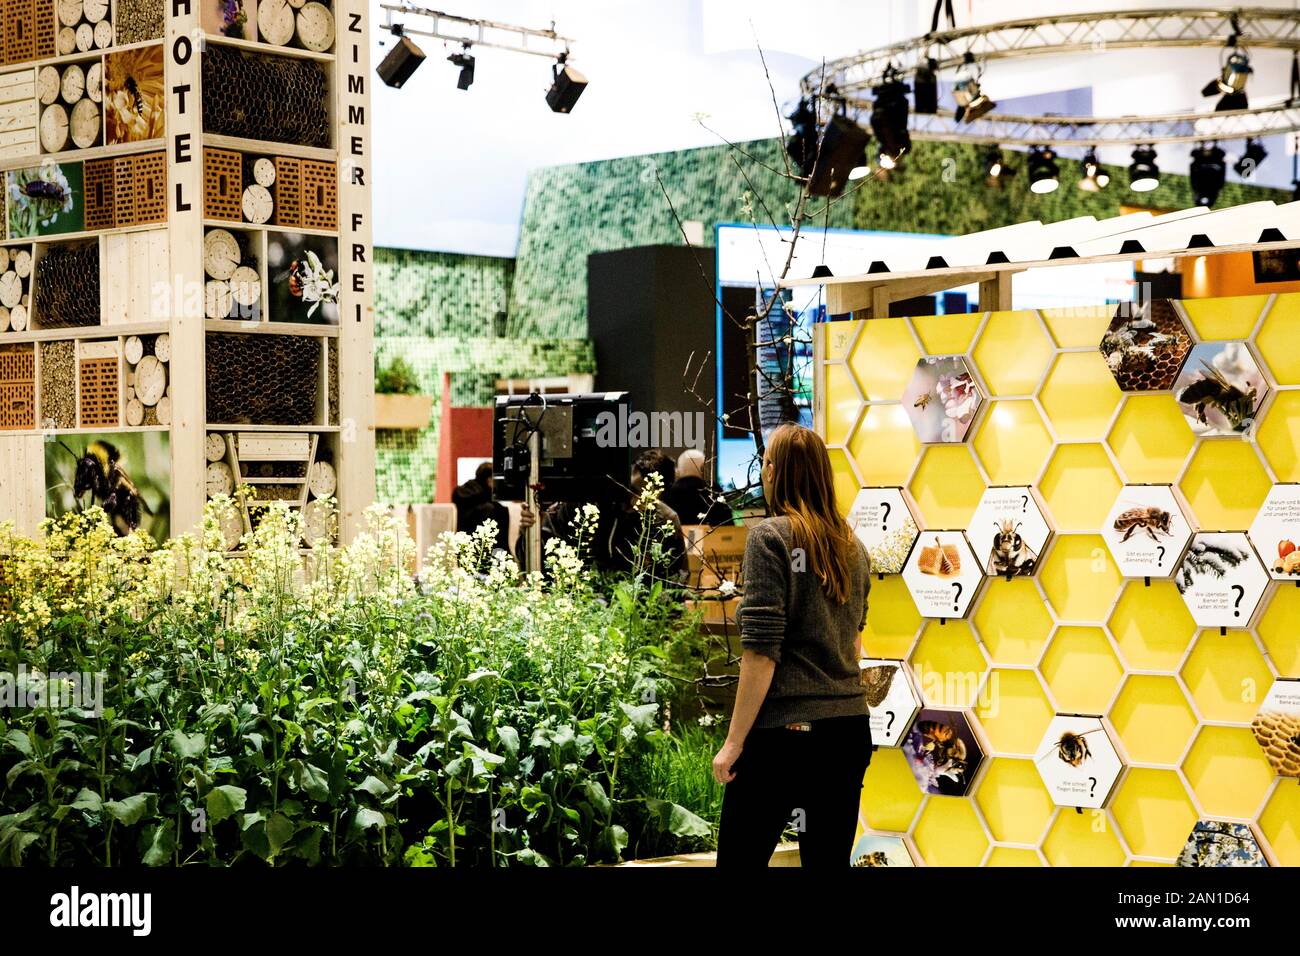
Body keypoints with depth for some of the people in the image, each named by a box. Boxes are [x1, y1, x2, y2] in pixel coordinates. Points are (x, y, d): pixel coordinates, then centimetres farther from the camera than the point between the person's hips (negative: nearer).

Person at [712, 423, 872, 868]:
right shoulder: (852, 546, 11)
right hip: (849, 727, 6)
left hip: (784, 730, -6)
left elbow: (761, 653, -13)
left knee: (741, 856, 0)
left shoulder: (770, 537, -8)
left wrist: (733, 742, -9)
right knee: (829, 859, 10)